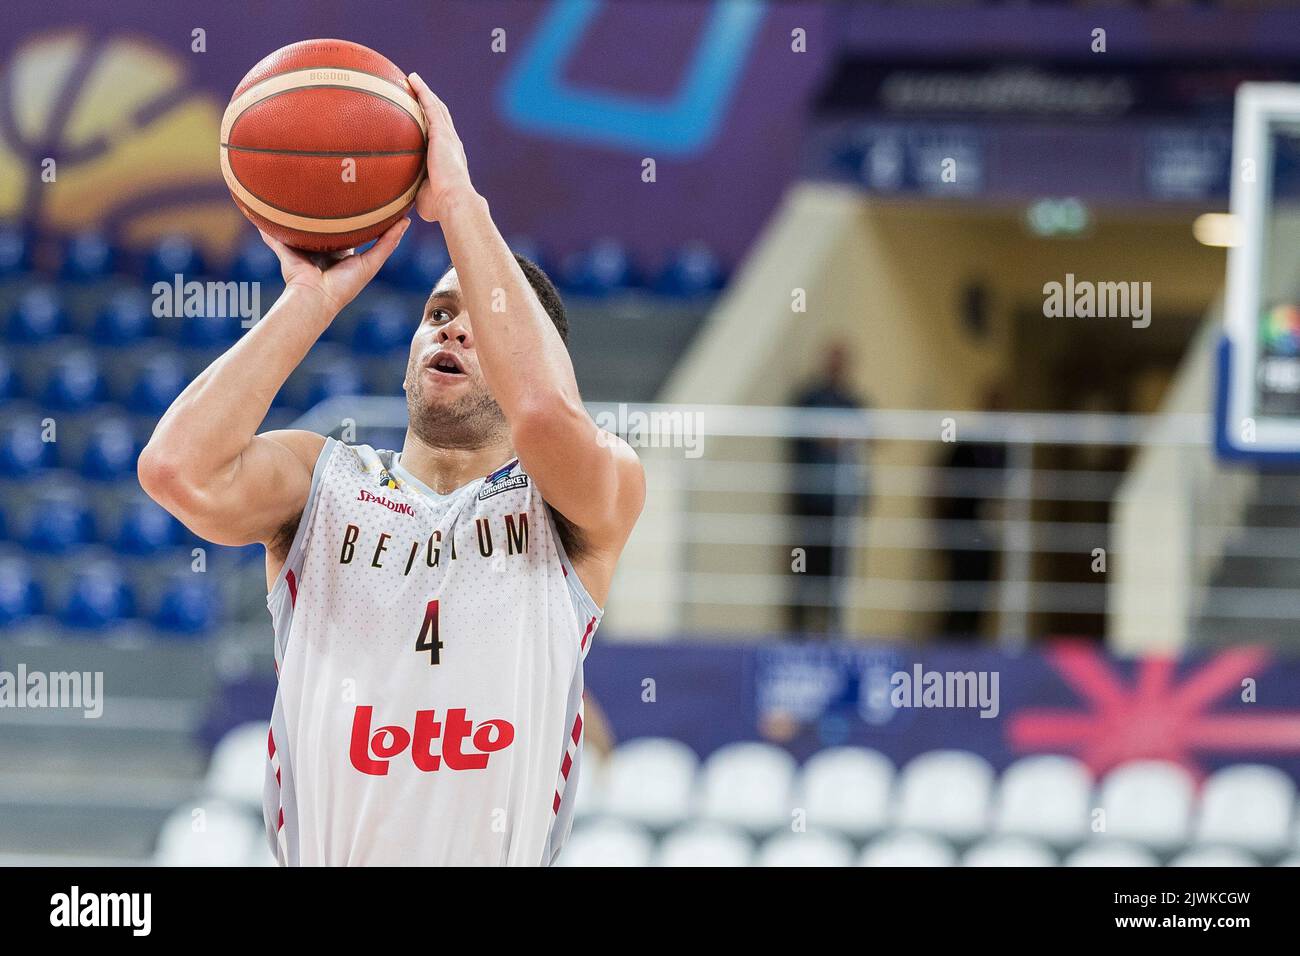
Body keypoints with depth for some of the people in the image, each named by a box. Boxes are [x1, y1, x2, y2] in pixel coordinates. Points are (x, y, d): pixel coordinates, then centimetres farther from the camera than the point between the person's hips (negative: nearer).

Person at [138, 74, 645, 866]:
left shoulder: (581, 506, 8)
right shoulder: (321, 482, 13)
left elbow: (546, 413, -14)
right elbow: (177, 468, -6)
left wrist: (461, 204, -8)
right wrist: (314, 298, -1)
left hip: (504, 856, -1)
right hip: (319, 856, 1)